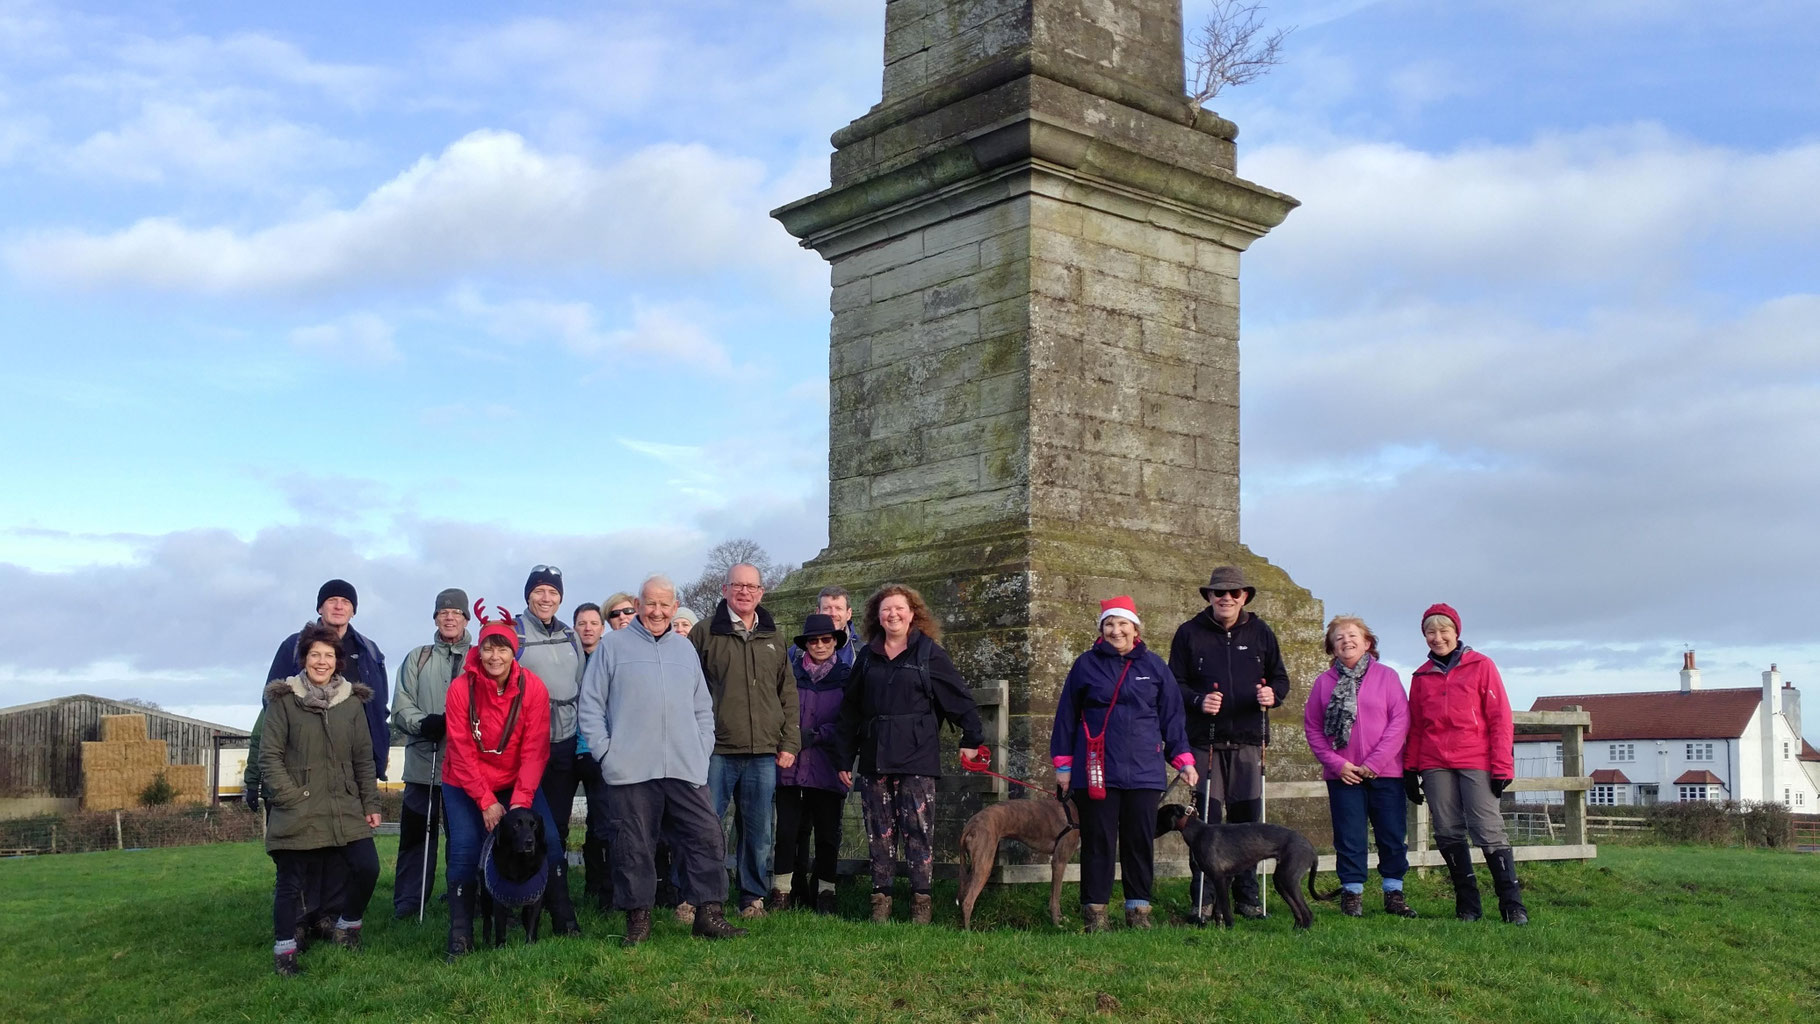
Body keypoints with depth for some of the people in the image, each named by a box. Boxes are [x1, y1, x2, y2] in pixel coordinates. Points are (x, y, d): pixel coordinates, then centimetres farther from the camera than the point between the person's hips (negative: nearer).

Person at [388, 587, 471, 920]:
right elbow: (401, 708, 5)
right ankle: (408, 902, 9)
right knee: (417, 831, 1)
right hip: (423, 761, 1)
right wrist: (423, 722, -14)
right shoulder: (417, 659, 12)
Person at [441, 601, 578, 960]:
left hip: (516, 782, 1)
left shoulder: (533, 688, -15)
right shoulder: (461, 688, -17)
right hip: (465, 785, -1)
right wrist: (486, 802, -19)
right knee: (465, 851, -13)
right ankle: (460, 937, -3)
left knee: (549, 840, -9)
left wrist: (521, 801, -22)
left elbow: (535, 751, -14)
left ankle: (564, 922, 3)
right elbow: (462, 752, -15)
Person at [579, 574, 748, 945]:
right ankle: (638, 918, 13)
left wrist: (703, 748, 10)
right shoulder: (613, 646, 5)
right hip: (630, 771, -3)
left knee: (706, 837, -1)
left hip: (685, 769, 3)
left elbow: (703, 708, 22)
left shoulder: (686, 649, 18)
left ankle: (708, 914, 6)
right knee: (634, 845, 1)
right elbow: (591, 704, 3)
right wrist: (604, 750, -5)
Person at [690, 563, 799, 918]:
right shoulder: (705, 635, 3)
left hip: (764, 754, 3)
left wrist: (789, 743, 7)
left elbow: (788, 695, 16)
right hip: (716, 752, -3)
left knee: (758, 832, 7)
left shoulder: (773, 641, 14)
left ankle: (754, 897, 17)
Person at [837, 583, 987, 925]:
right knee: (880, 833, 4)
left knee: (918, 831, -5)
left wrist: (972, 739, -4)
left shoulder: (929, 652, 1)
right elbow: (850, 711, 14)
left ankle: (921, 900, 1)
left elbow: (960, 698, 2)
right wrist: (846, 759, 11)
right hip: (874, 759, 4)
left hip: (916, 758, -3)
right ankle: (881, 898, 9)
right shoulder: (867, 657, 12)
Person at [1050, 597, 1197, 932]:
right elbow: (1066, 716, 7)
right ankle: (1095, 912, 8)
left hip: (1144, 773, 1)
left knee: (1140, 842, 5)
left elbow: (1171, 716, 11)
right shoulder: (1086, 664, 4)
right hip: (1096, 774, -1)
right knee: (1097, 843, 2)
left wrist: (1183, 760, 6)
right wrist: (1063, 766, 5)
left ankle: (1138, 910, 14)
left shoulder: (1153, 665, 8)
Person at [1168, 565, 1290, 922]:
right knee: (1207, 817, -3)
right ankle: (1204, 897, 3)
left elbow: (1280, 678, 16)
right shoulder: (1189, 633, 5)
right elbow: (1175, 683, 6)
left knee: (1247, 815, 3)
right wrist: (1198, 700, -13)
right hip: (1205, 740, -2)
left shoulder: (1260, 633, 12)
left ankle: (1246, 893, 14)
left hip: (1249, 741, 2)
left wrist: (1272, 694, -6)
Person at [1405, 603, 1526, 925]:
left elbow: (1500, 717, -1)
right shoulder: (1421, 676, 14)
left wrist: (1502, 766, -7)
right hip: (1435, 766, 4)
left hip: (1476, 763, -4)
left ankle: (1512, 905, -7)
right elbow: (1415, 727, 15)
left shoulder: (1481, 666, 3)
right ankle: (1467, 905, 10)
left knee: (1489, 832, -10)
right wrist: (1410, 770, 9)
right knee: (1449, 835, 2)